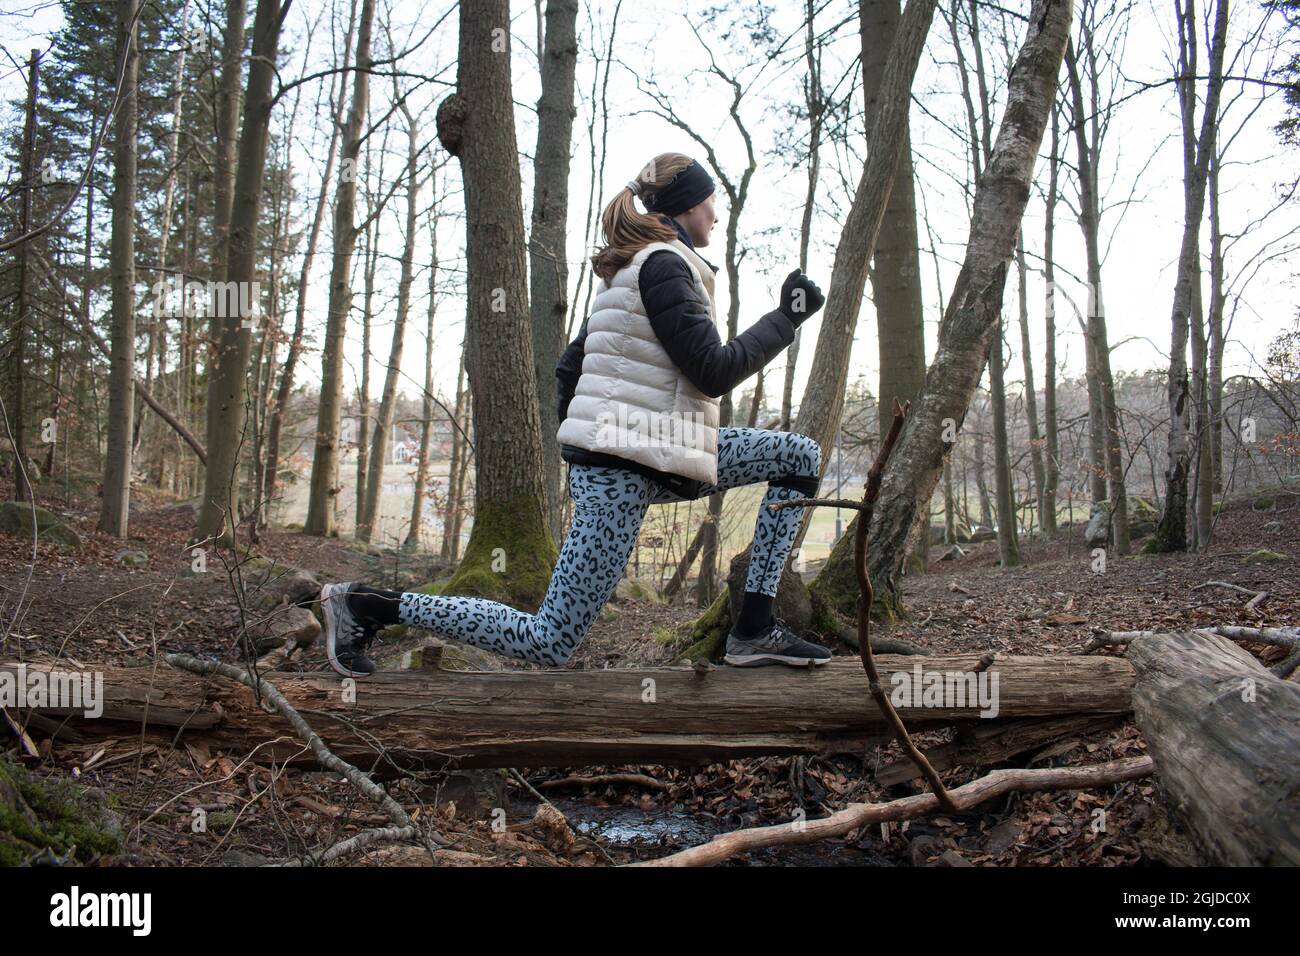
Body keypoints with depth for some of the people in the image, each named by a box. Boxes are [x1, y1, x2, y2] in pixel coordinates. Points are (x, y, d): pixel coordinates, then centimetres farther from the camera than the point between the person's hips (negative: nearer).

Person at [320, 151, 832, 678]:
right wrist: (786, 316, -4)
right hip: (622, 466, -10)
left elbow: (569, 368, 21)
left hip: (656, 456, 10)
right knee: (548, 641, -8)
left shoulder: (631, 266, 20)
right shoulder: (663, 264, -10)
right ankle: (369, 605, -1)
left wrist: (577, 443, 22)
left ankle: (756, 630, 5)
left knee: (800, 456, 10)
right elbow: (713, 372, -13)